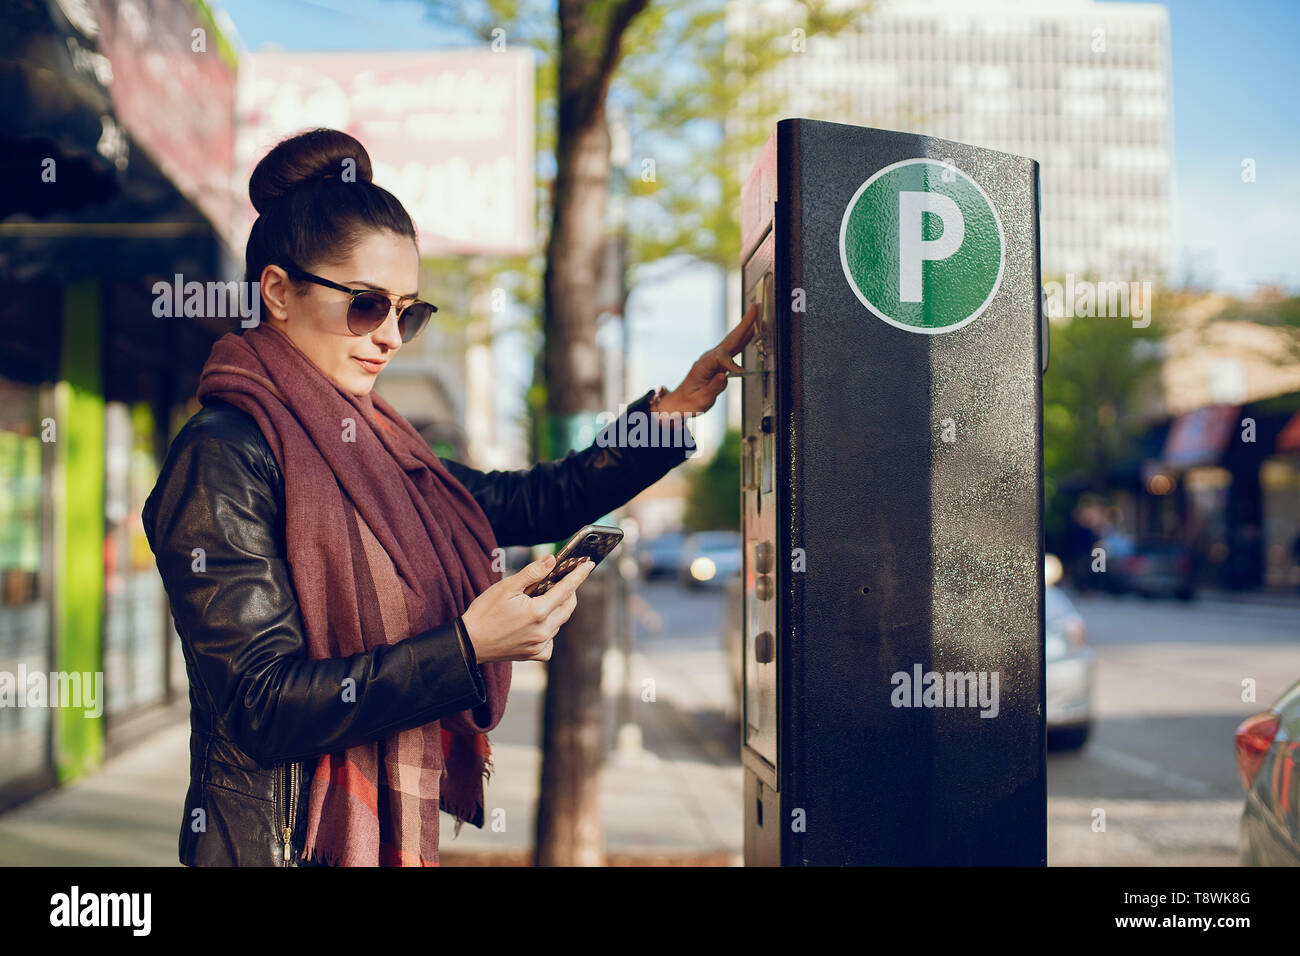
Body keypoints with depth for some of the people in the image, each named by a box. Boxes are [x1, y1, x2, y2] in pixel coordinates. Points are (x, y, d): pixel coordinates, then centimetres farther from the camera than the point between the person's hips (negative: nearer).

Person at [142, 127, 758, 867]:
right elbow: (262, 707, -21)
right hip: (282, 841, -7)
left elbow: (541, 501, 13)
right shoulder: (224, 459, -15)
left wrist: (677, 407, 4)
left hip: (394, 830, 7)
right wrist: (468, 647, -23)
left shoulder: (366, 444, 8)